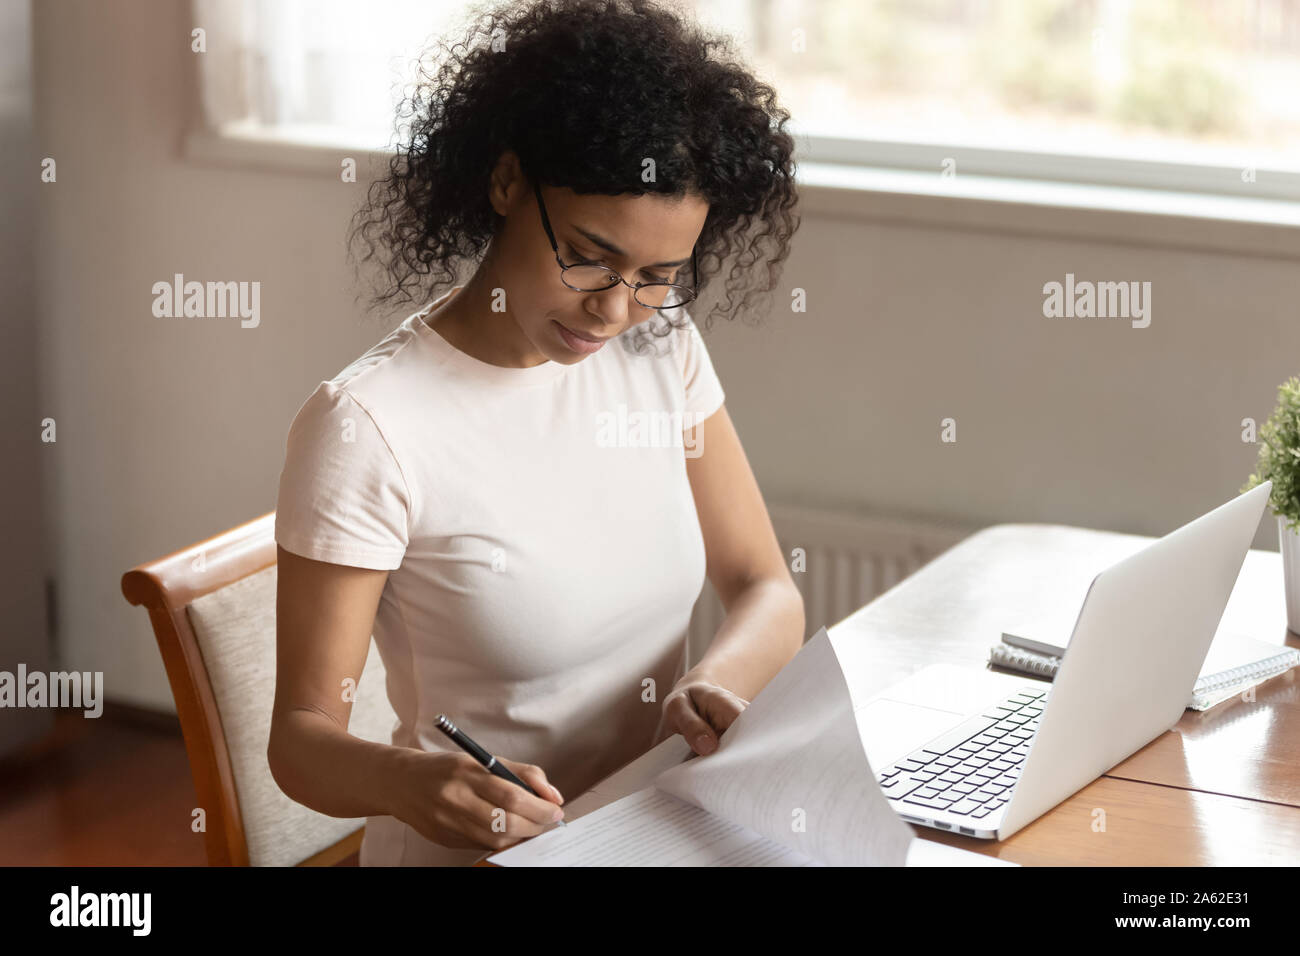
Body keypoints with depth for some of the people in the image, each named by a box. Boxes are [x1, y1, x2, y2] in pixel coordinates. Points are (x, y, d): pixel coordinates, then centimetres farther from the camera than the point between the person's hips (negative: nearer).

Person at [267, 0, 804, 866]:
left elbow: (768, 595, 3)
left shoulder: (664, 351, 3)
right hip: (477, 853, -6)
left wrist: (717, 681, -19)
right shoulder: (368, 428, -16)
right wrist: (405, 781, -35)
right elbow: (301, 734, -13)